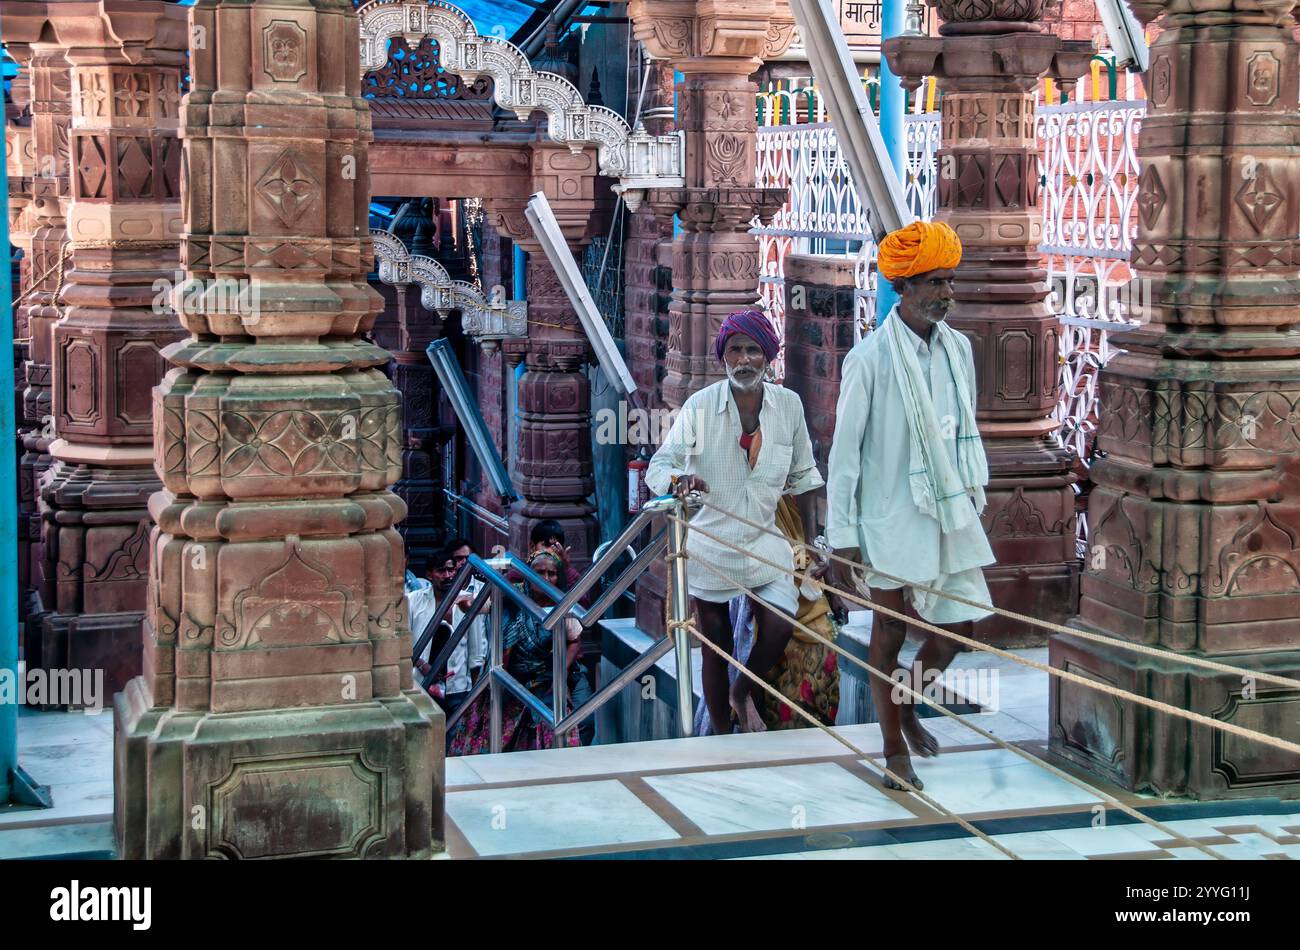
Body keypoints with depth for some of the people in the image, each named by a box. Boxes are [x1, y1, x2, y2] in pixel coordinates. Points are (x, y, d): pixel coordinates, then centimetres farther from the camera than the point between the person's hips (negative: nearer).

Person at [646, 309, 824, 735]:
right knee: (716, 648, 5)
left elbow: (803, 477, 8)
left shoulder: (789, 405, -3)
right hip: (709, 544, -1)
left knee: (780, 626, -18)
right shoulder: (699, 406, -10)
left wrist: (811, 542, 10)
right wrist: (679, 480, -34)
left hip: (764, 540, 2)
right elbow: (658, 466, -10)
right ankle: (722, 736, 24)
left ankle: (743, 693, 13)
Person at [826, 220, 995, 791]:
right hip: (892, 517, -5)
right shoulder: (870, 358, -13)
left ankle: (906, 702, 34)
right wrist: (842, 538, -11)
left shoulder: (957, 348, 4)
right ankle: (895, 752, 22)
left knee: (962, 622, 7)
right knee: (890, 631, 7)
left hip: (949, 510, 5)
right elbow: (844, 452, -10)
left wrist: (973, 495, 14)